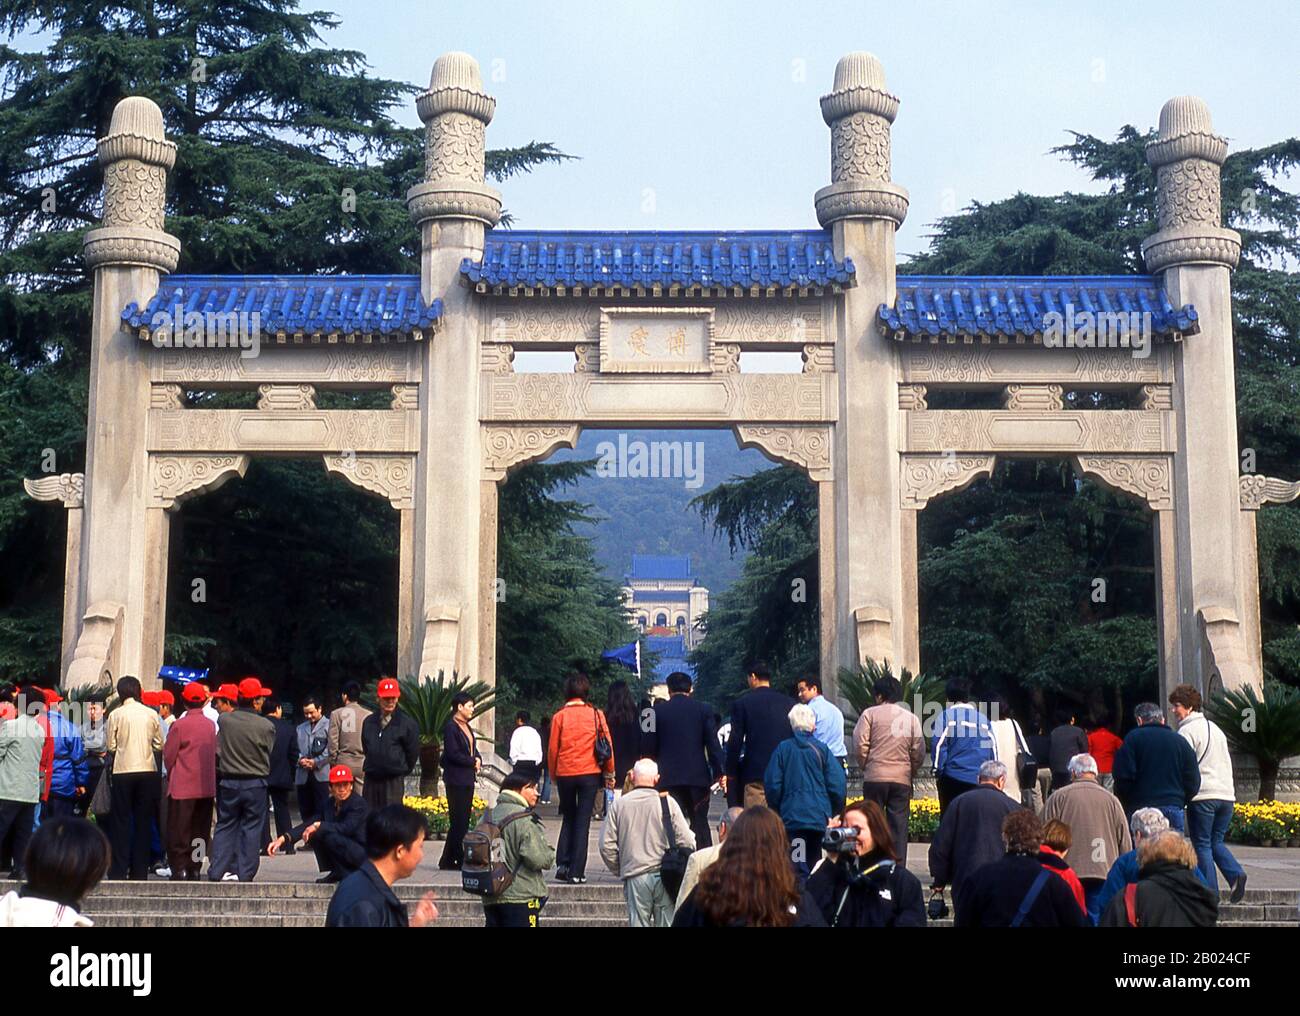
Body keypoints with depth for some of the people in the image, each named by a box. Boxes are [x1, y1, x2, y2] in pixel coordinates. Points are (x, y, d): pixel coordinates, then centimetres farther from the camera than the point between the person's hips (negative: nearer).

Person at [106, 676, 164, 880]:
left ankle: (118, 871, 3)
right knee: (143, 822, 7)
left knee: (121, 821, 5)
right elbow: (159, 745, 6)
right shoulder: (151, 714, 2)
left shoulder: (116, 714, -3)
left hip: (123, 771, -2)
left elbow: (111, 746, 0)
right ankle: (140, 872, 7)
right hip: (147, 771, 2)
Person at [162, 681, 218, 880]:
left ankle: (179, 869, 0)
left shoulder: (180, 724, -11)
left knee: (178, 832, 2)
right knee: (200, 831, 11)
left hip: (182, 786, -4)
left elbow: (168, 754, -3)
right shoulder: (210, 725, 2)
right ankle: (195, 868, 13)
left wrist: (172, 772, 15)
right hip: (207, 787, 4)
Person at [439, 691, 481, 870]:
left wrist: (478, 760, 1)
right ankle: (450, 860, -2)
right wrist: (472, 762, -9)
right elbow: (453, 754, -17)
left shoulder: (467, 727, 17)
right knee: (458, 820, -8)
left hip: (468, 779, 9)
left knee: (464, 820, 7)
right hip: (456, 780, -9)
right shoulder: (451, 727, -11)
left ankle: (448, 860, 11)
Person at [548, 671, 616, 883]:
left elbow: (552, 749, 1)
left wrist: (553, 775, 13)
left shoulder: (559, 716, -2)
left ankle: (562, 864, 7)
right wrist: (609, 773, 11)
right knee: (582, 822, 4)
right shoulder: (596, 714, -2)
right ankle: (576, 871, 1)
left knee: (568, 819, 17)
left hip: (565, 774, 1)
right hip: (589, 774, -1)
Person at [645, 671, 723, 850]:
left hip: (668, 776, 0)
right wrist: (719, 773, -1)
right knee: (700, 821, 9)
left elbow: (650, 746, 3)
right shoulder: (703, 710, 1)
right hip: (698, 775, 0)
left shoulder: (658, 710, 1)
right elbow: (713, 743, -3)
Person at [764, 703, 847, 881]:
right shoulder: (821, 749, -1)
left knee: (798, 867, -4)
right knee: (814, 861, 15)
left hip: (792, 816, -2)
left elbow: (772, 785, -2)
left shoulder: (783, 749, -2)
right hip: (819, 817, 2)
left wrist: (775, 810, 13)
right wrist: (835, 812, 12)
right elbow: (837, 783, -2)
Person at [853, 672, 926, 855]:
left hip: (875, 777, -2)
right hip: (902, 778, 2)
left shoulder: (870, 713, 0)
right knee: (899, 825, 5)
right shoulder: (912, 718, 8)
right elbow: (919, 751, 5)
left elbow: (860, 744, -6)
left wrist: (864, 766, 9)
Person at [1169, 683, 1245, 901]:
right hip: (1226, 794, 7)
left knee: (1202, 845, 1)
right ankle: (1235, 874, -8)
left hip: (1202, 796, -7)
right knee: (1216, 841, 16)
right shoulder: (1215, 728, 20)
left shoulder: (1187, 731, -6)